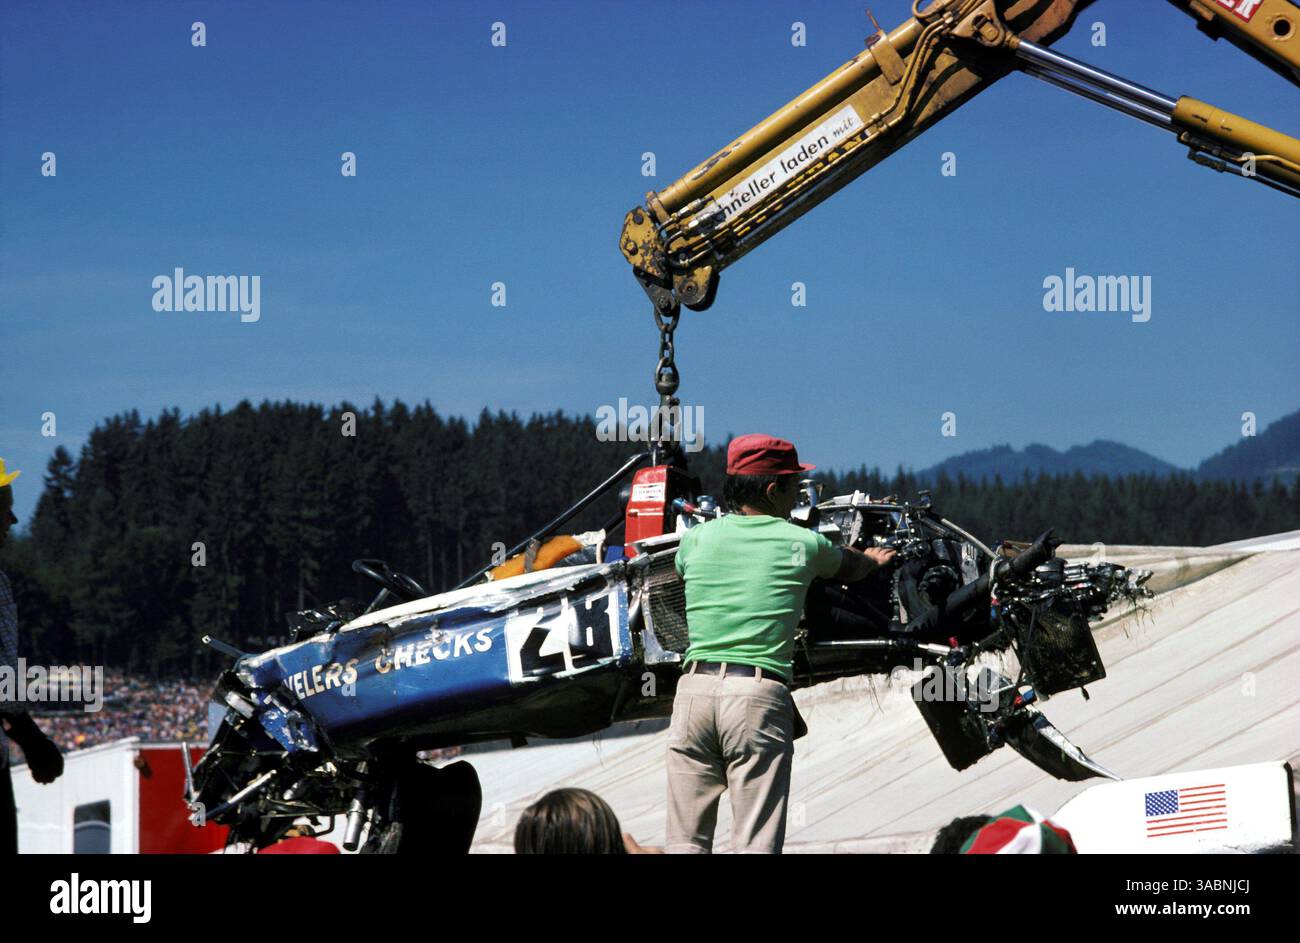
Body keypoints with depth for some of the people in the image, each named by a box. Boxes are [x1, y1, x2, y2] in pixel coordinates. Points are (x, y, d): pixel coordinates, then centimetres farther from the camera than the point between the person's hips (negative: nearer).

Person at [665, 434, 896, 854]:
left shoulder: (696, 538, 10)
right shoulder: (803, 543, 5)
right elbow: (849, 567, 27)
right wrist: (876, 558, 52)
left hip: (694, 686, 3)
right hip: (760, 693, -3)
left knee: (686, 841, 5)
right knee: (757, 843, -3)